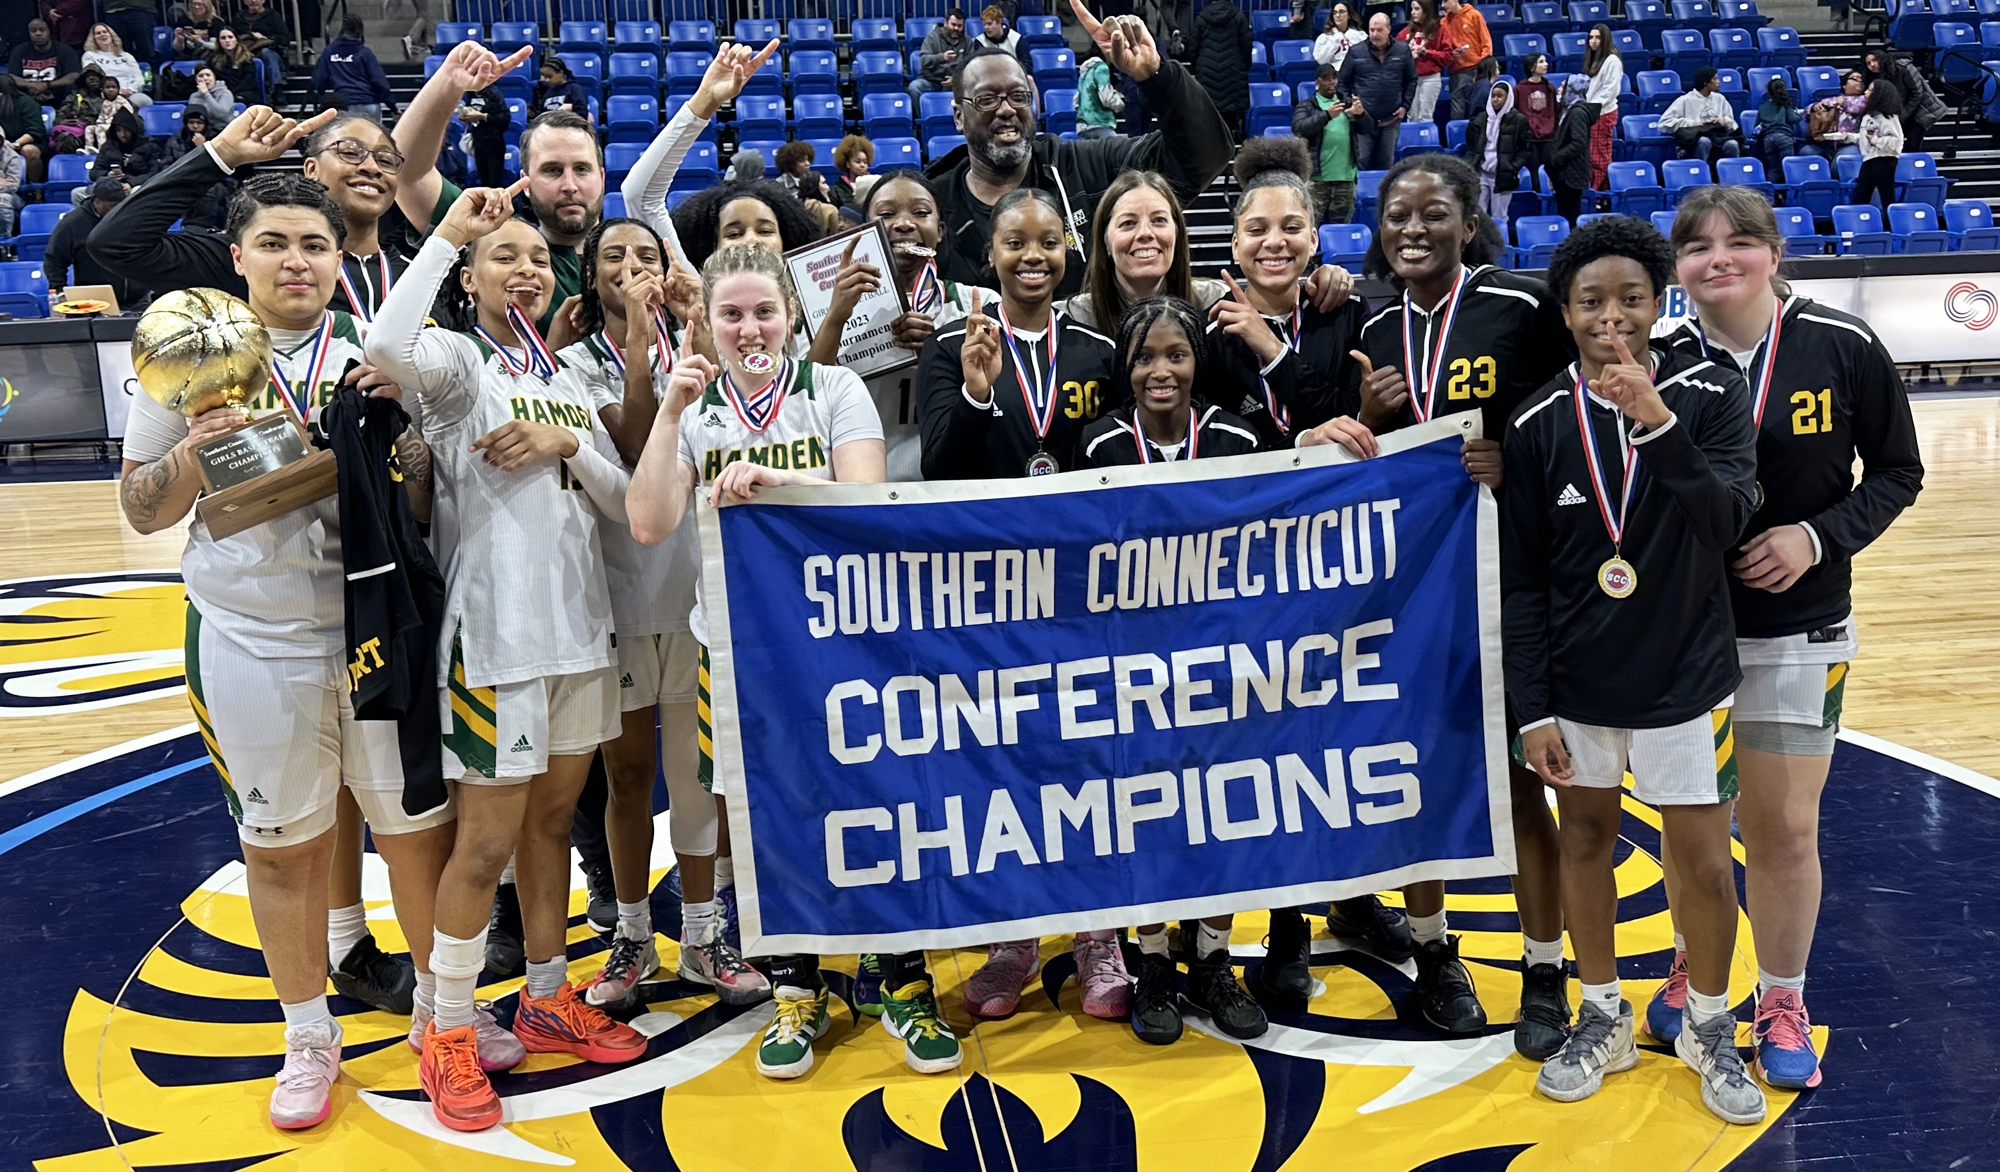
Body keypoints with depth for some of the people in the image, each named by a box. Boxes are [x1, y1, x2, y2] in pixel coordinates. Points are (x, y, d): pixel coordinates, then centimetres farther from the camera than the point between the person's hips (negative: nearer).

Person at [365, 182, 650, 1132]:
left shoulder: (566, 379, 14)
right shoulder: (460, 361, -4)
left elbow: (621, 503, 8)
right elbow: (388, 349, -30)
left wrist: (566, 445, -9)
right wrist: (447, 232, -21)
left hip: (580, 623, 6)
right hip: (497, 628, -6)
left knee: (553, 820, 15)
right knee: (488, 840, 0)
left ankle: (548, 1001, 29)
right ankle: (448, 1034, 16)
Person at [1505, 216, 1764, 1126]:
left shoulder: (1712, 396, -7)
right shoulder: (1538, 424, -5)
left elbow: (1723, 523, -21)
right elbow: (1520, 581, -4)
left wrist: (1658, 424, -34)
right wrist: (1532, 708, -6)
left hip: (1684, 676, -1)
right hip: (1574, 682, 1)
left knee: (1704, 863, 8)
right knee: (1585, 841, 14)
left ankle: (1709, 1028, 32)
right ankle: (1602, 1021, 33)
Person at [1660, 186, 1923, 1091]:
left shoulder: (1844, 348, -8)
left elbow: (1897, 472, 1)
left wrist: (1819, 538, -15)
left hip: (1798, 627, -1)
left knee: (1786, 828, 5)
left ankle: (1782, 999, 27)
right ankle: (1692, 966, 36)